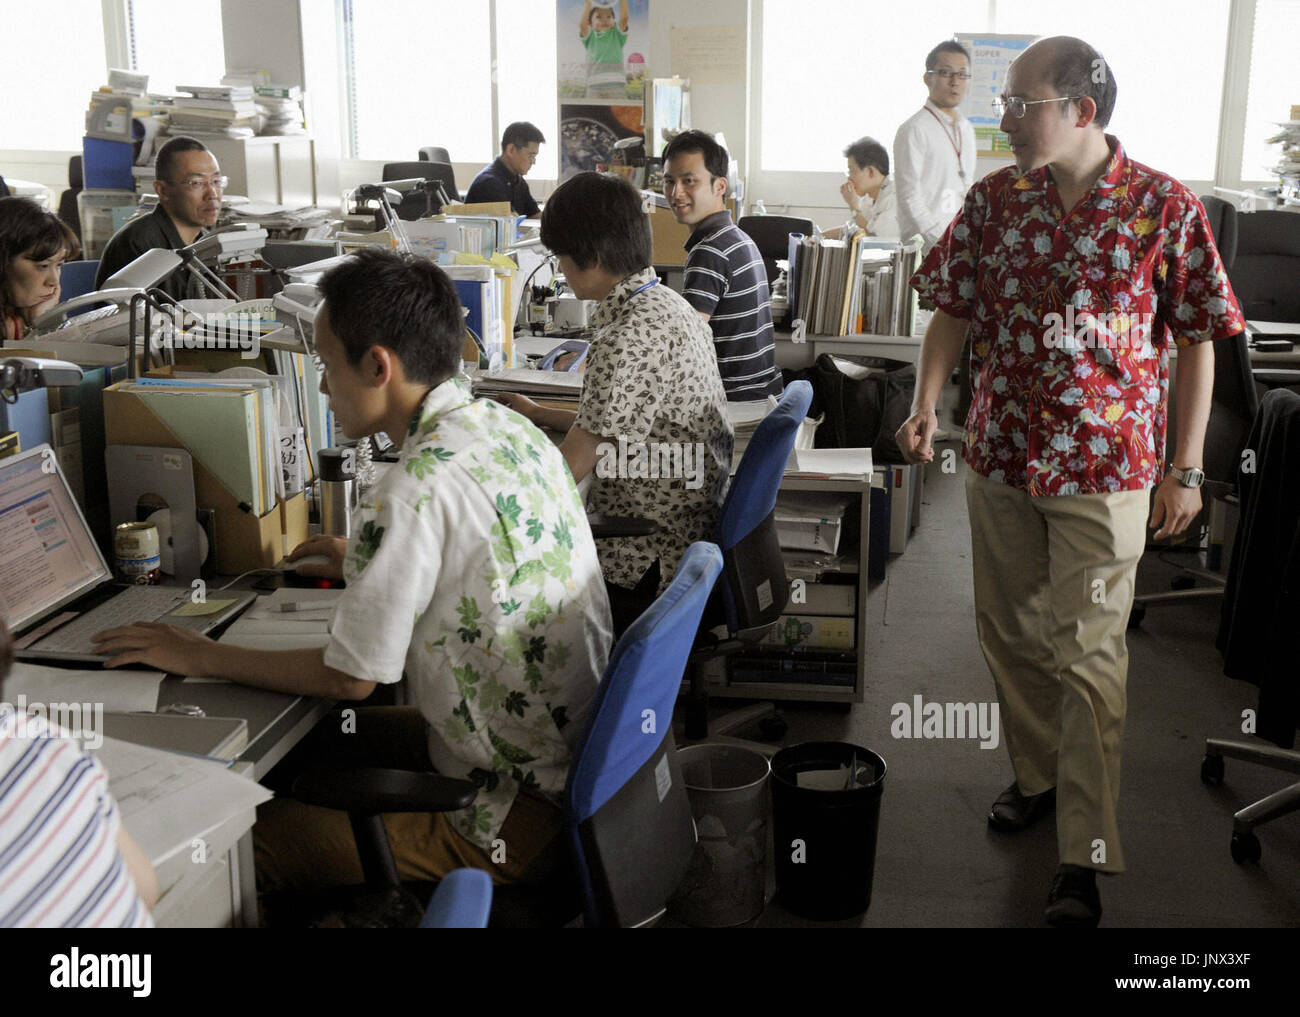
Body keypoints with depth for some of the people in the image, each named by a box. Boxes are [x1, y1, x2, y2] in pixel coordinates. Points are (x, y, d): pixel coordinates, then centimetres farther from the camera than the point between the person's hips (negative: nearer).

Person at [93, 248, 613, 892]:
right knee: (313, 744, 21)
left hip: (518, 815, -9)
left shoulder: (416, 490, -25)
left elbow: (349, 678, -16)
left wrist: (199, 657, -3)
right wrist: (366, 565, 24)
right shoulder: (512, 429, 3)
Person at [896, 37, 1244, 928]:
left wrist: (1185, 470, -6)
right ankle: (1038, 777, 38)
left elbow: (1197, 343, -4)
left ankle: (1085, 860, 7)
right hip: (1001, 455, 4)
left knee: (1088, 656, -2)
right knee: (1011, 633, 15)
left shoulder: (1166, 208, -9)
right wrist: (927, 406, -9)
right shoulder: (995, 199, 1)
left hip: (1105, 466, -4)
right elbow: (954, 308, 7)